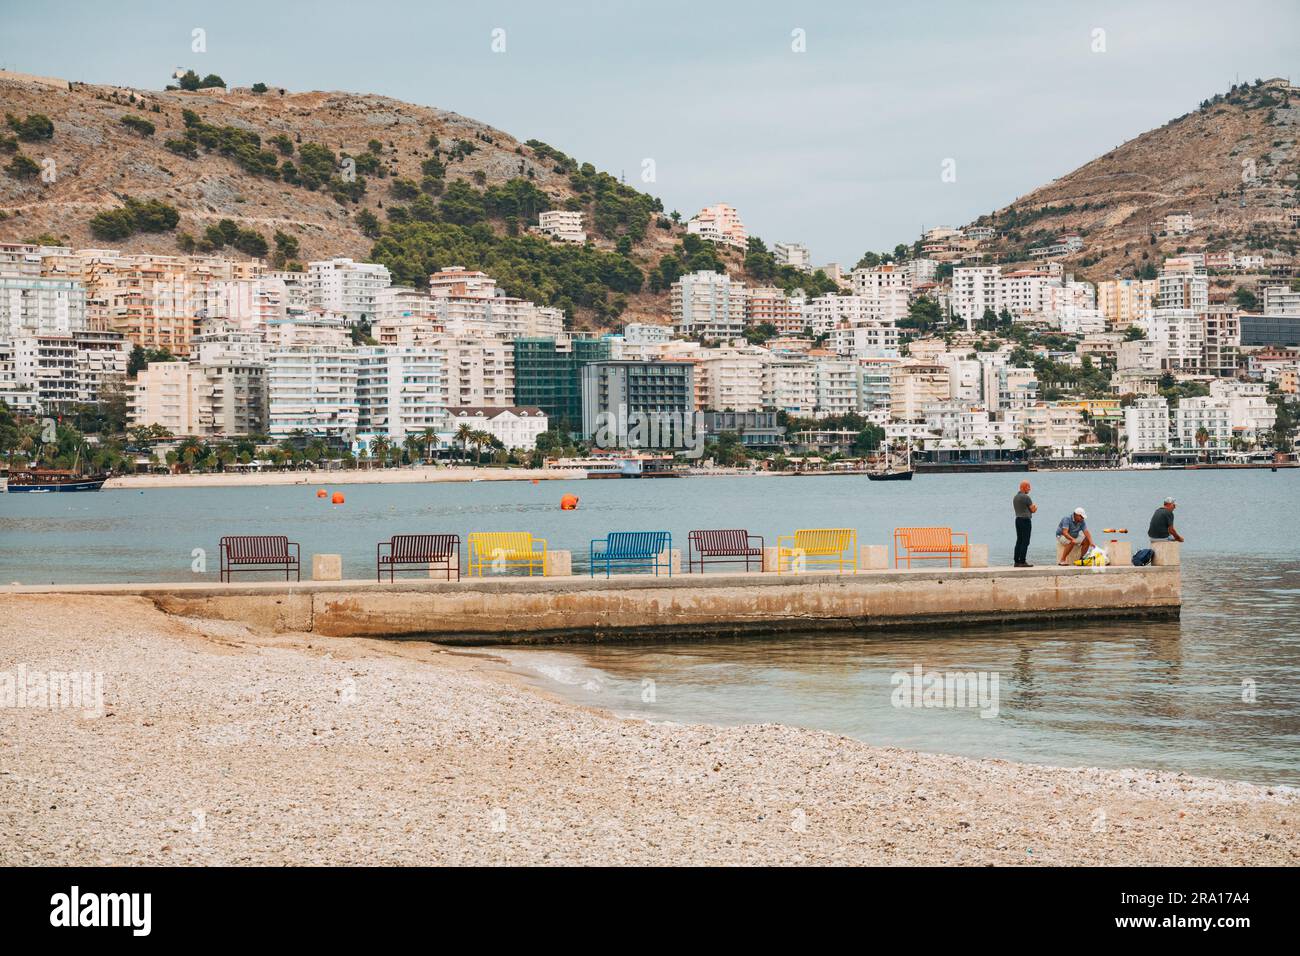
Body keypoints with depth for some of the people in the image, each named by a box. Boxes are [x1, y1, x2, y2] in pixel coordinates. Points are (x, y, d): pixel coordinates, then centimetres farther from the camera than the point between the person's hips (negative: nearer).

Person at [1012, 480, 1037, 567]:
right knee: (1025, 542, -6)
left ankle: (1017, 561, 10)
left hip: (1018, 519, 8)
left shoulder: (1015, 497, 12)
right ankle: (1022, 561, -9)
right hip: (1026, 520, -8)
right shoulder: (1026, 497, -14)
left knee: (1019, 541, 11)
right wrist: (1035, 507, 15)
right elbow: (1033, 510, -9)